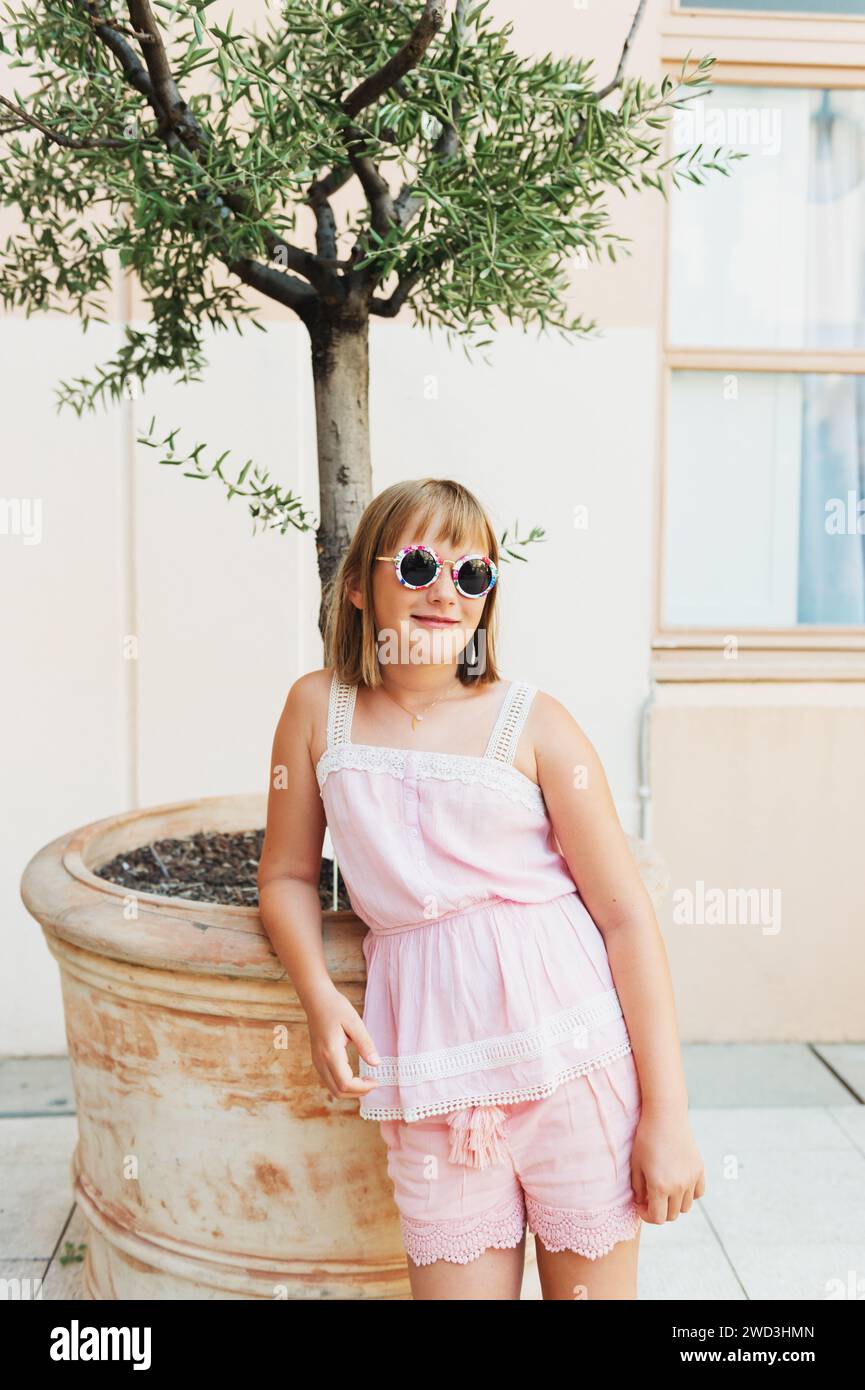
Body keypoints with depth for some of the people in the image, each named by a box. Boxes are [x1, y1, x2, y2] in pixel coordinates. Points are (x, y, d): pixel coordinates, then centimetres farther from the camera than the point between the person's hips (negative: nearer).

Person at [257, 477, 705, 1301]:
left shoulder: (532, 723, -4)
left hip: (571, 1049, -1)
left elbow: (626, 914, -5)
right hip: (431, 1067, 2)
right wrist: (320, 998, -6)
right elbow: (287, 873, 12)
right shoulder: (318, 707, 4)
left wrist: (666, 1113, -8)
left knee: (592, 1287, 13)